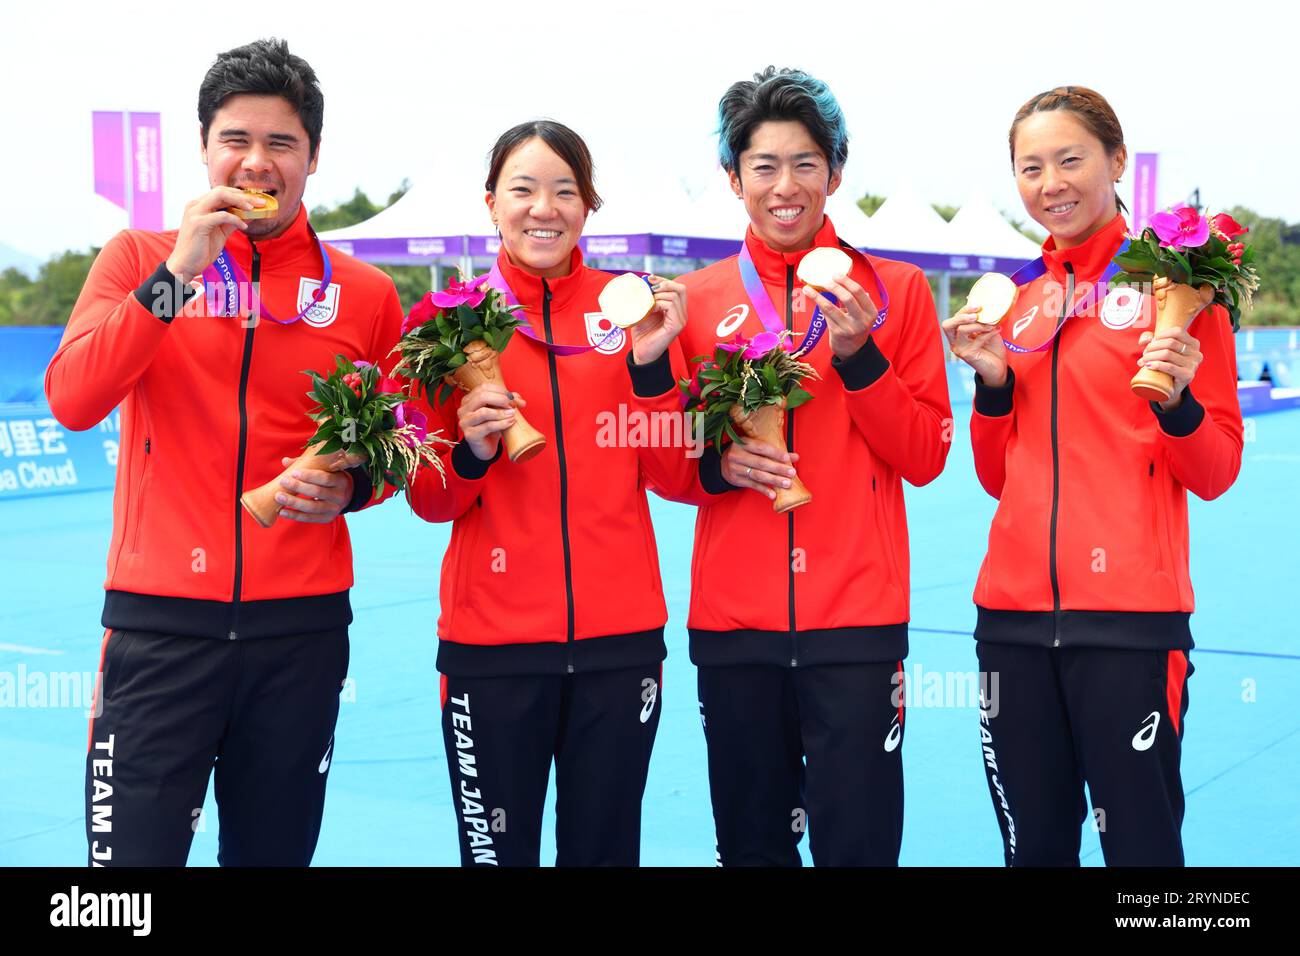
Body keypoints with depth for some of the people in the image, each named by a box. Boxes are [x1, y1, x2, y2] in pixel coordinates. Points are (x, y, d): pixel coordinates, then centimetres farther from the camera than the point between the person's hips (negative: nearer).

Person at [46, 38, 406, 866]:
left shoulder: (364, 293, 4)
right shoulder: (138, 258, 3)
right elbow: (72, 400, -10)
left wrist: (350, 487, -7)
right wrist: (175, 275, -16)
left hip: (302, 627, 2)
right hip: (160, 620, -1)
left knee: (276, 850, 13)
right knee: (133, 849, -1)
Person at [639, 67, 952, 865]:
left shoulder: (896, 289, 2)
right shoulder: (697, 299, 5)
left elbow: (926, 458, 0)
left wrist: (856, 355, -12)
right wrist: (716, 464, -10)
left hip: (857, 618, -1)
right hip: (733, 619, 2)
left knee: (857, 844, 2)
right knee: (752, 847, 10)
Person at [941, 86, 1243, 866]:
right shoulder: (1019, 304, 12)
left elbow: (1216, 475, -3)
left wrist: (1176, 401, -22)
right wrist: (993, 382, 0)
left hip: (1130, 619, -5)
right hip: (1014, 614, 5)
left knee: (1141, 841, 1)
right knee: (1034, 846, 13)